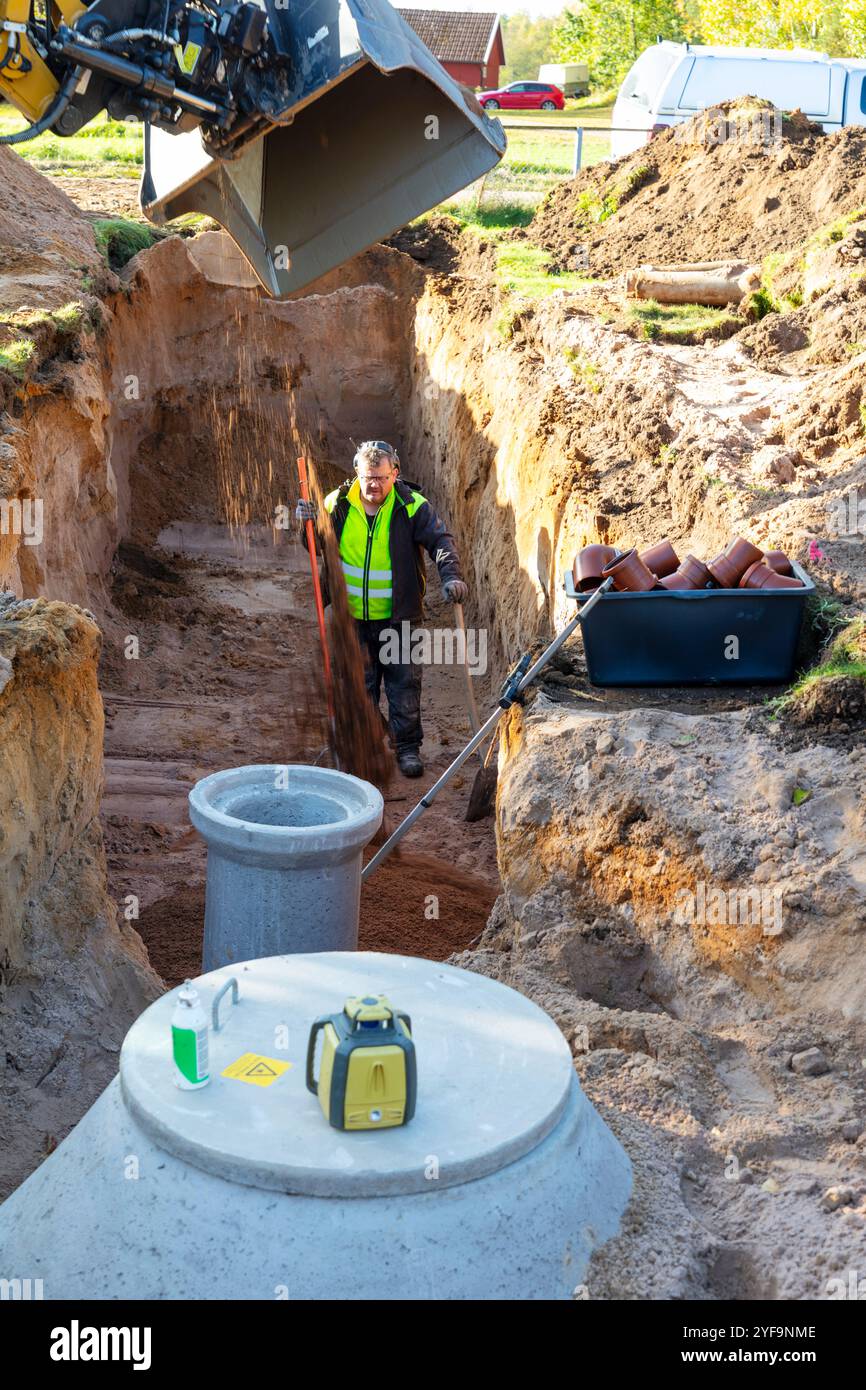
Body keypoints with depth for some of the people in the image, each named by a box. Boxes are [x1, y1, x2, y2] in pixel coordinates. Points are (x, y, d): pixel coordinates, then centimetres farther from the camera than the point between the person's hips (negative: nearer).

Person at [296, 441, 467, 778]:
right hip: (353, 616, 2)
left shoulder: (412, 506, -9)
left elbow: (440, 540, -14)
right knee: (360, 684, 11)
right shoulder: (338, 503, -3)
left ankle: (408, 748, 16)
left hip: (399, 615, -2)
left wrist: (450, 575, -32)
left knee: (404, 684, 4)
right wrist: (308, 524, -16)